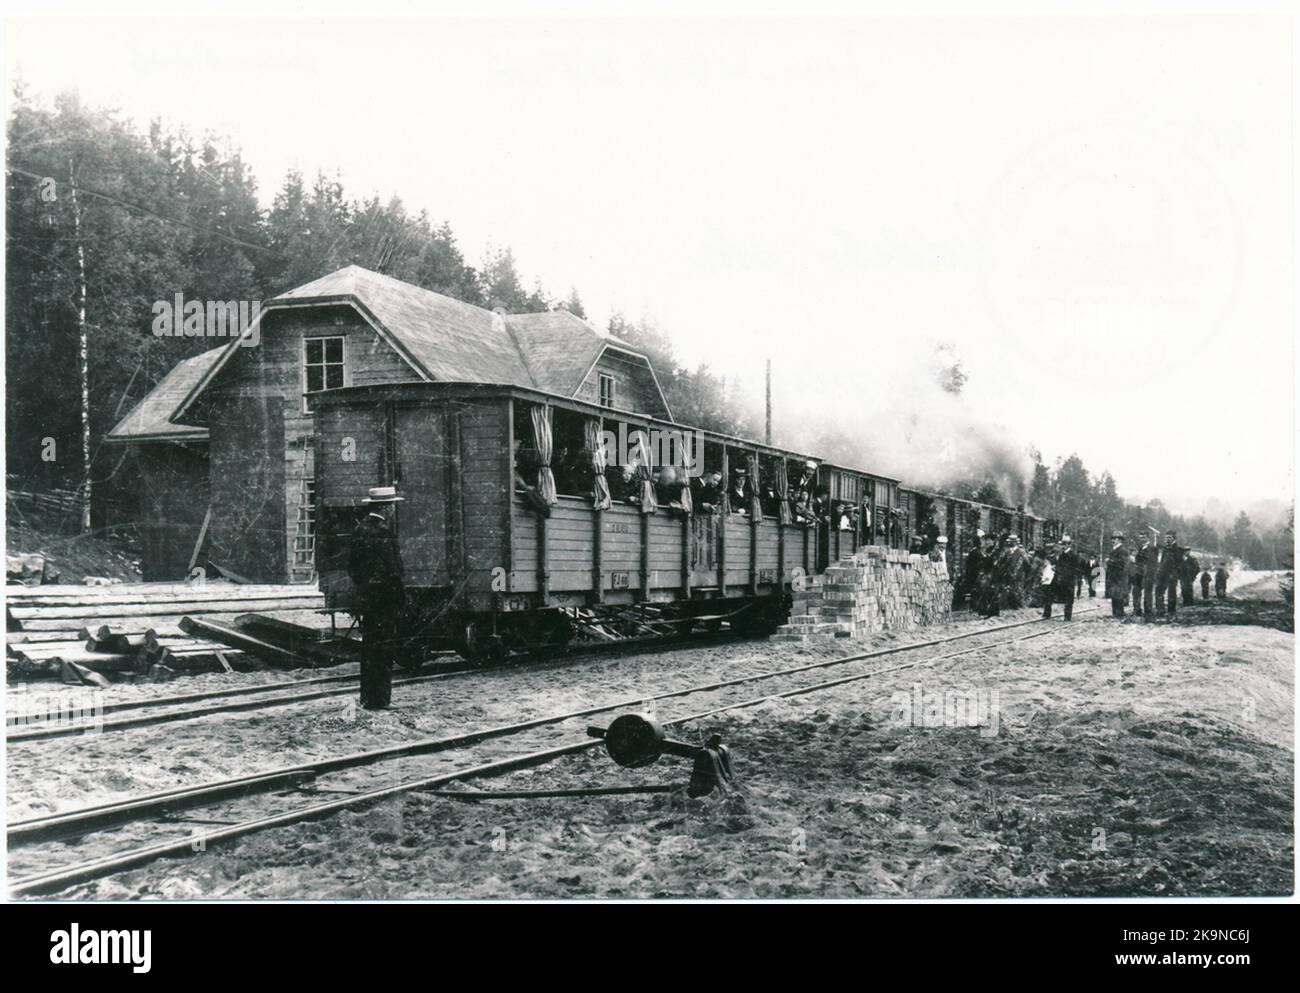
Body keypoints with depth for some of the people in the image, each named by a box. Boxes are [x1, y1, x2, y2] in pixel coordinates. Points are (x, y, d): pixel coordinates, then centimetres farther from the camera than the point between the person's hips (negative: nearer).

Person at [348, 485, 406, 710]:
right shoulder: (382, 532, -16)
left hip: (365, 597, 9)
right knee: (383, 650, -4)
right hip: (383, 599, -9)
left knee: (369, 650, 15)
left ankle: (367, 698, 22)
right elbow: (391, 571, -19)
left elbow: (352, 565, 16)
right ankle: (378, 700, -2)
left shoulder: (361, 528, 11)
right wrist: (400, 597, -13)